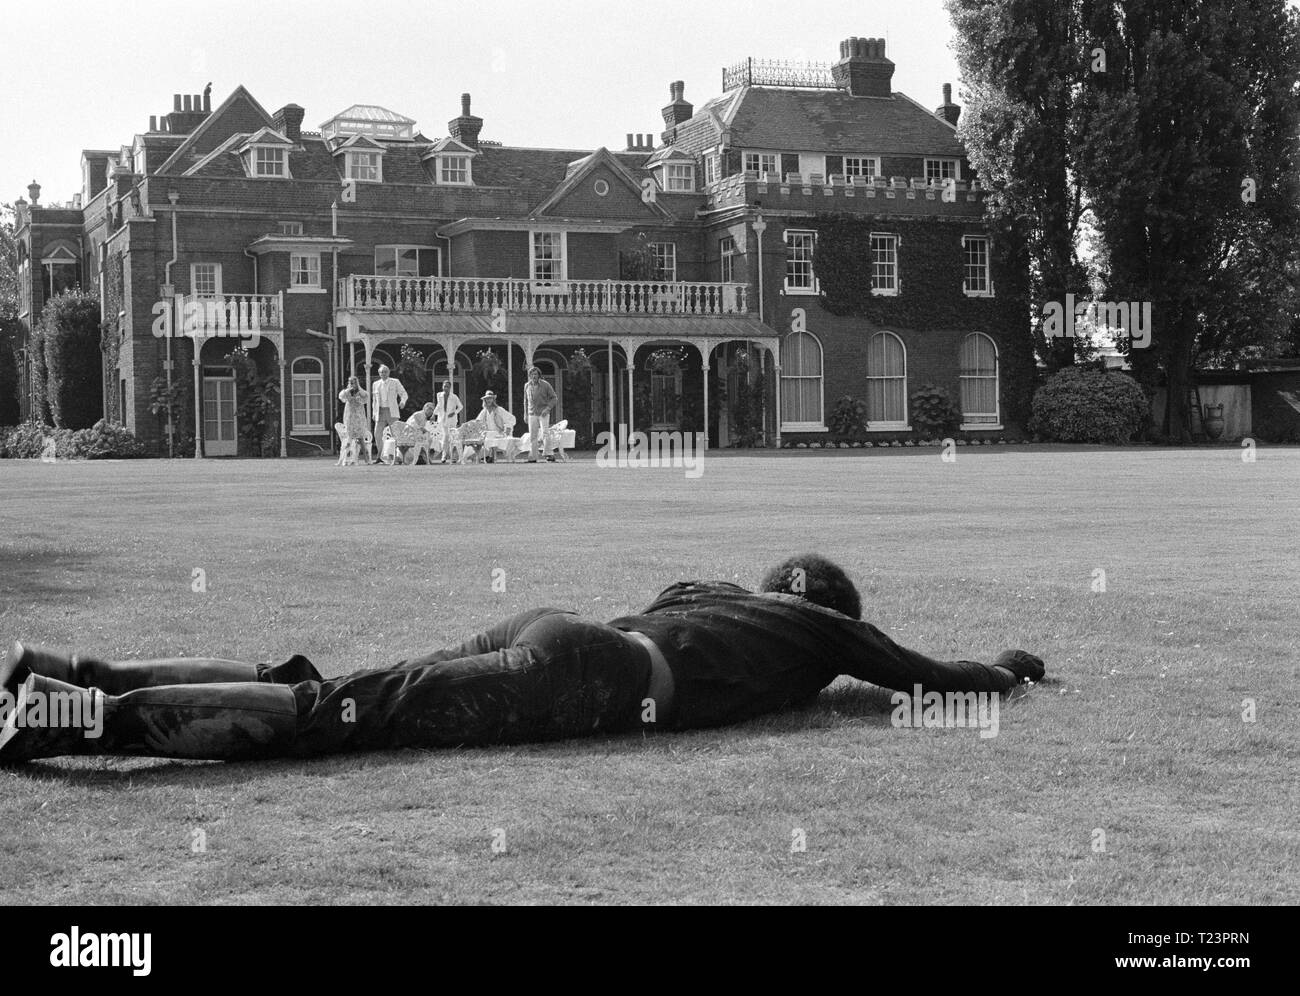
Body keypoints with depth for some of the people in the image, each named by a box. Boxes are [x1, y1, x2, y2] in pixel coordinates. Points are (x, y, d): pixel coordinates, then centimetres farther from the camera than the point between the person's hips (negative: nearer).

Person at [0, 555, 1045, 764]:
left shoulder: (712, 591, 35)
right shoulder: (827, 629, 19)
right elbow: (934, 677, 27)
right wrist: (1011, 667, 49)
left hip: (549, 628, 7)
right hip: (589, 681, -7)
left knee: (320, 691, -1)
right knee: (341, 712, -19)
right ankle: (94, 717, -31)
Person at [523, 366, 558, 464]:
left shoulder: (545, 385, -6)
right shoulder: (527, 386, 7)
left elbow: (554, 398, -2)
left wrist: (548, 408, -15)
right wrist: (525, 413, 15)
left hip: (544, 414, -4)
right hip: (532, 414, 4)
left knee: (545, 434, -16)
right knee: (532, 436, 3)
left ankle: (549, 454, -15)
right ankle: (532, 457, 8)